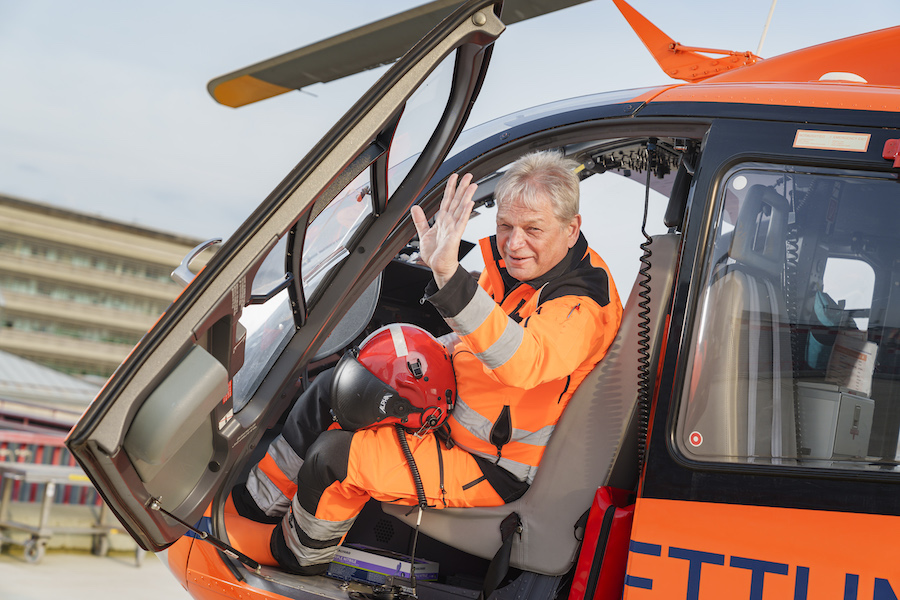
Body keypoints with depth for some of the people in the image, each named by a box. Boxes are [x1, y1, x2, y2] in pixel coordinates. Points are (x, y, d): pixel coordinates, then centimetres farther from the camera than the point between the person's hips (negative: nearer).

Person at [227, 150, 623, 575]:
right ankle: (255, 504, 24)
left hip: (491, 468, -9)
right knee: (331, 389, 10)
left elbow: (524, 360, -52)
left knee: (334, 456, -17)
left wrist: (450, 276, -62)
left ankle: (297, 557, 12)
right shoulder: (511, 263, -2)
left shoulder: (582, 305, -29)